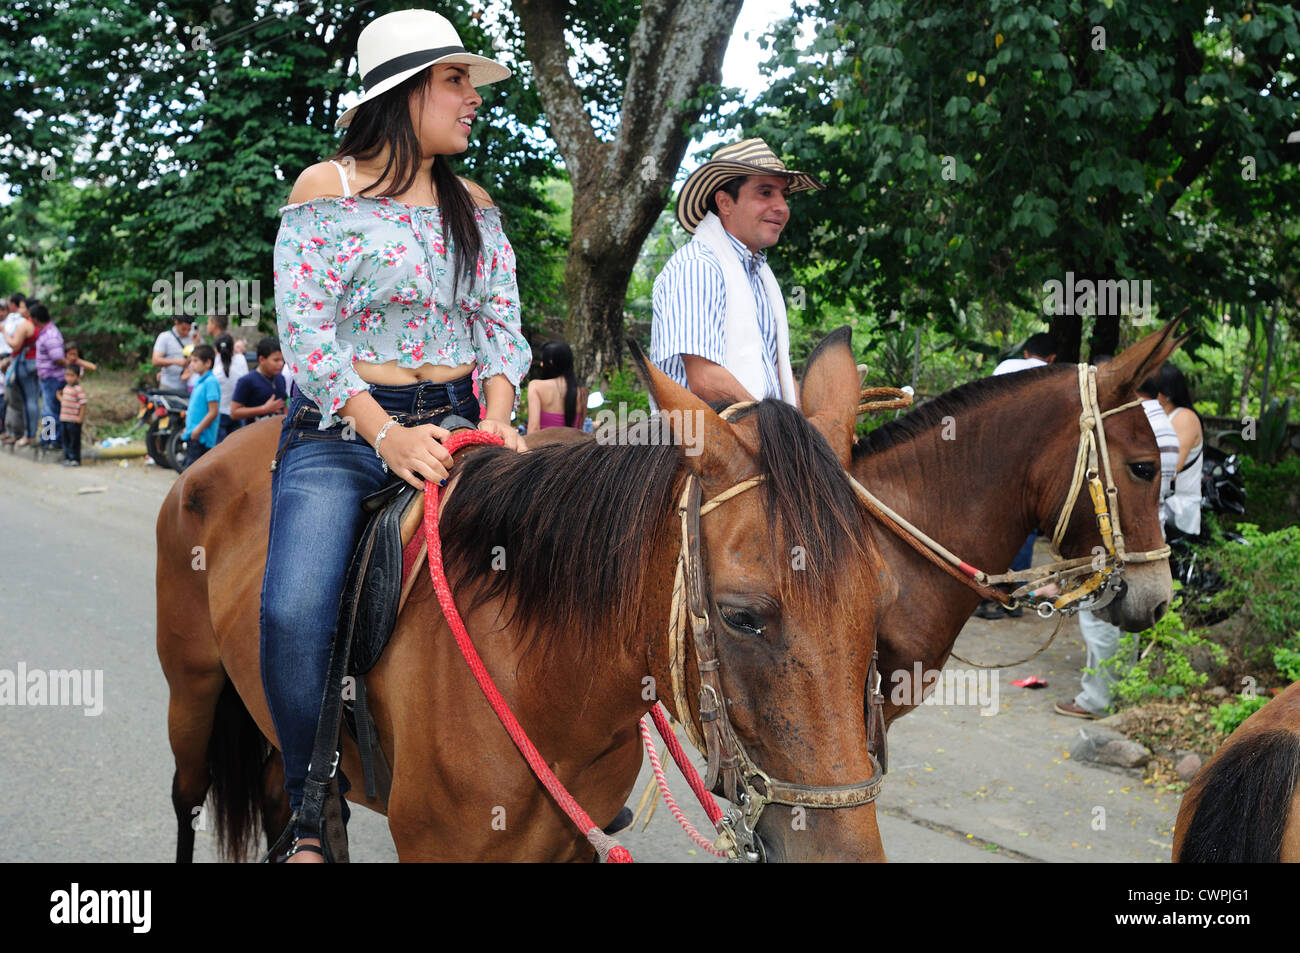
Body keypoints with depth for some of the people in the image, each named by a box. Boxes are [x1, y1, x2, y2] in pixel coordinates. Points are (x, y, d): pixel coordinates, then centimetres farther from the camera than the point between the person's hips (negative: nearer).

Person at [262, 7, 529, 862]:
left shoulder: (473, 207, 15)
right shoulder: (327, 191, 0)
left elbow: (502, 323, 12)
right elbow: (305, 330, -8)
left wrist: (497, 411, -10)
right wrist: (385, 434, -19)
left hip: (455, 422, 5)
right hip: (339, 431, -4)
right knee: (295, 612, -27)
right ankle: (313, 811, -6)